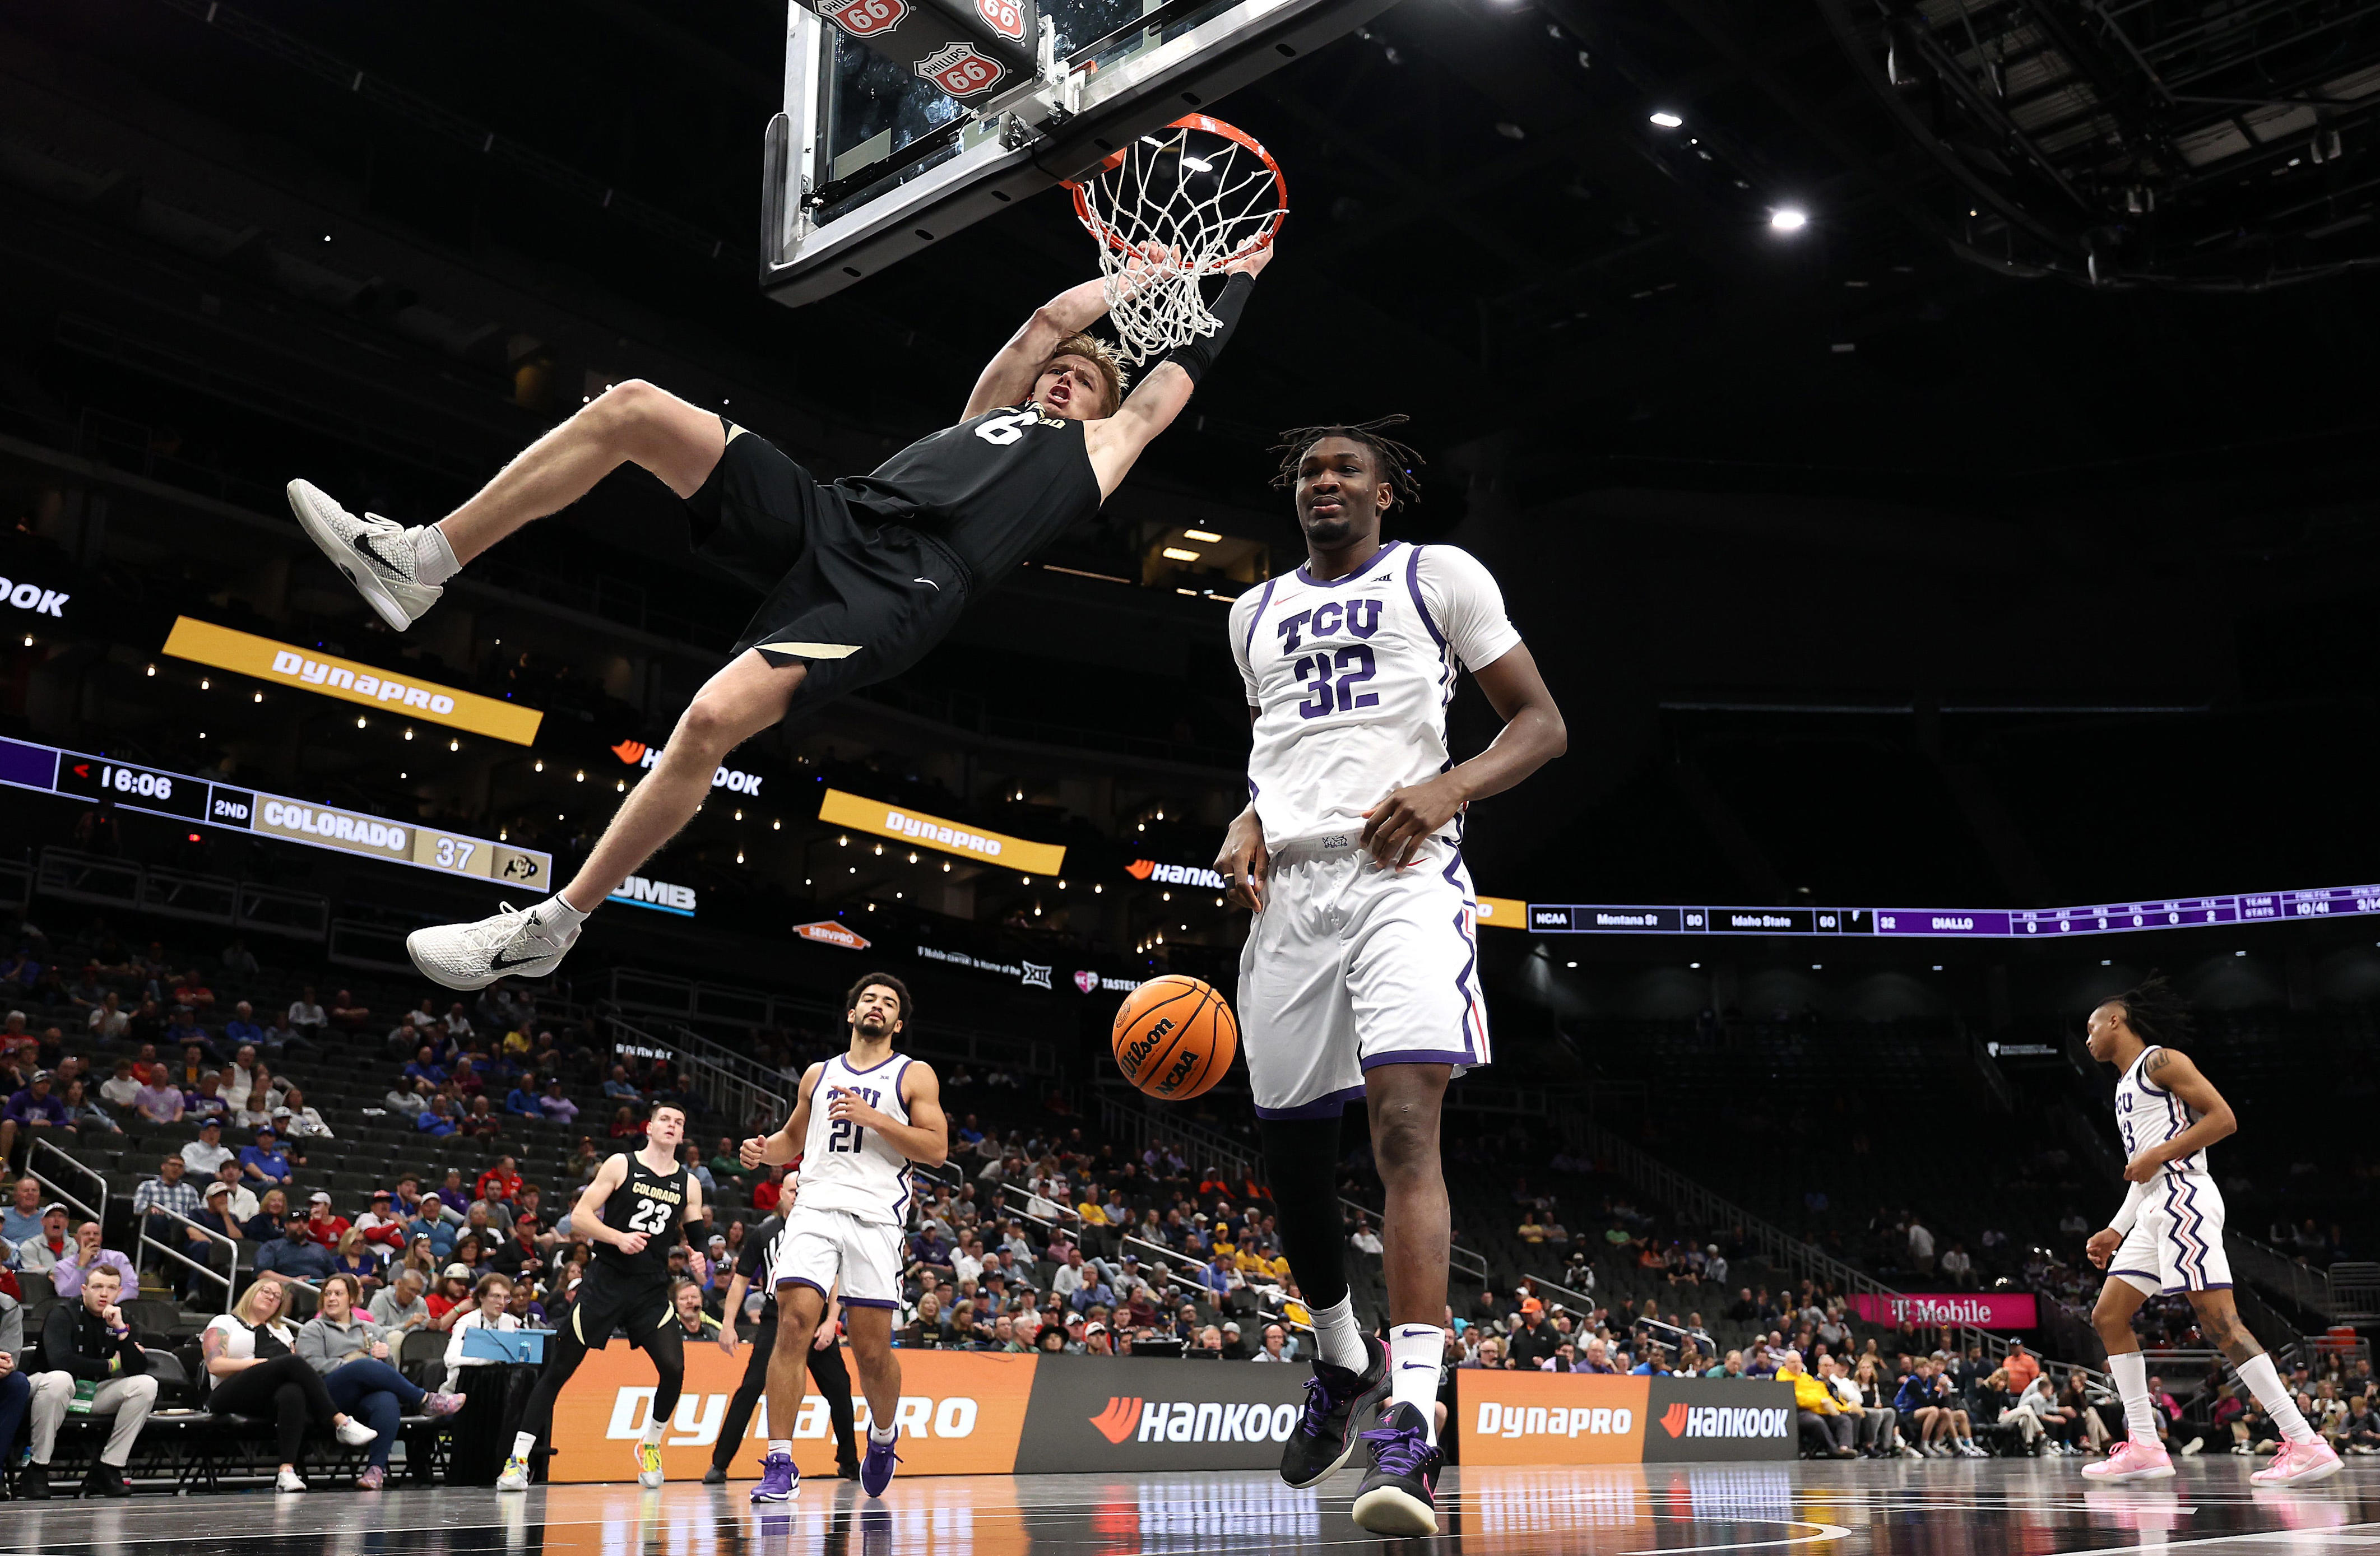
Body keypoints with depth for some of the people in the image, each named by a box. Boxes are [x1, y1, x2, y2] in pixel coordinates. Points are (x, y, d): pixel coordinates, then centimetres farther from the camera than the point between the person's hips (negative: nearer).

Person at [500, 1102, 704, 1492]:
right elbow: (579, 1217, -5)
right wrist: (618, 1237, -19)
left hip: (652, 1288, 3)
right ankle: (519, 1459, 7)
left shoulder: (688, 1184, 8)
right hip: (606, 1280, -2)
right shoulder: (621, 1165, -1)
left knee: (674, 1368, -12)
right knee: (558, 1369, -3)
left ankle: (650, 1445, 14)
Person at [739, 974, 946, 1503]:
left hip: (875, 1217, -2)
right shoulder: (819, 1075, 19)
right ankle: (780, 1462, -10)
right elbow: (794, 1138, 30)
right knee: (794, 1325, -15)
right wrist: (764, 1150, 6)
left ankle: (883, 1434, 29)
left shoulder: (914, 1075, 8)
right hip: (814, 1208, 2)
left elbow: (937, 1148, -2)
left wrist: (872, 1117, -11)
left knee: (872, 1349, -2)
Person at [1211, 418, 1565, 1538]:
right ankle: (1342, 1363, 33)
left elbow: (1541, 724, 5)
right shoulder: (1258, 613, 22)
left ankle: (1410, 1428, -26)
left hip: (1402, 870, -5)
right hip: (1289, 884, 5)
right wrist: (1247, 821, 9)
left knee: (1405, 1128, -22)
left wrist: (1450, 788, -14)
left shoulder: (1438, 576, 8)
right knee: (1290, 1152, 8)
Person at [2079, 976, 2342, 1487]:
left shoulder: (2159, 1060, -1)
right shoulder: (2127, 1085, 26)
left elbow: (2223, 1118, -12)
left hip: (2184, 1199, -10)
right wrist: (2116, 1231, 21)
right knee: (2109, 1317, 5)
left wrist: (2157, 1154, -15)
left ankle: (2306, 1444, -17)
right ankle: (2144, 1449, 4)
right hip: (2155, 1212, 10)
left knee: (2219, 1320, -17)